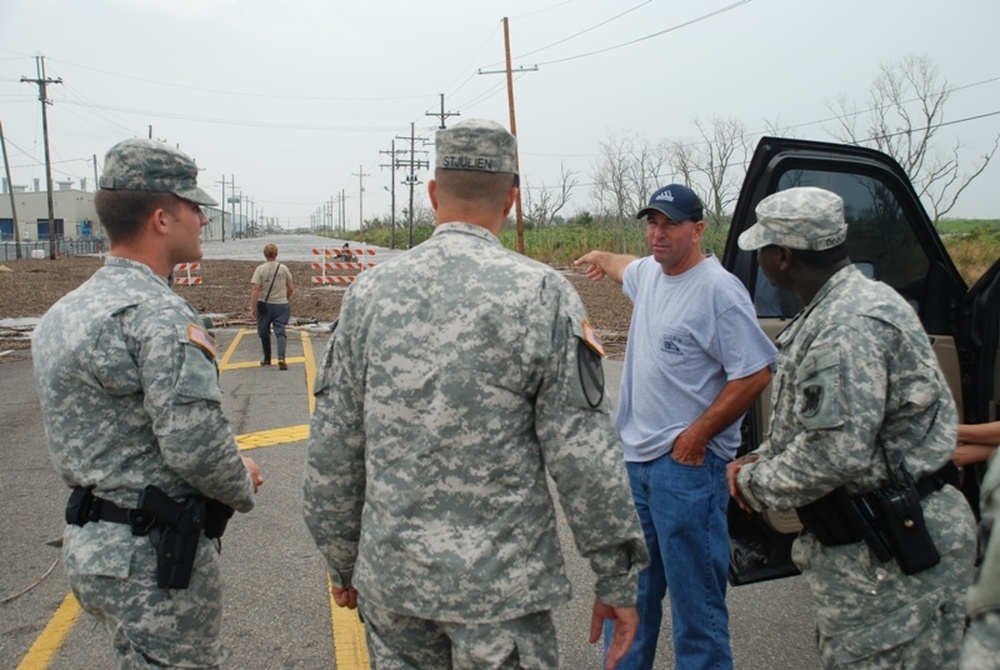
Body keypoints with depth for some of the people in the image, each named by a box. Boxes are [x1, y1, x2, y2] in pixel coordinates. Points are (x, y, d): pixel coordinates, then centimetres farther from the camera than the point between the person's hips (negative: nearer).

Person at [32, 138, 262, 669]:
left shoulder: (62, 312, 9)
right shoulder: (158, 316, -21)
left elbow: (94, 433, 12)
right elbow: (196, 443, -26)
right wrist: (243, 487, -4)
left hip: (88, 542, 9)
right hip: (153, 555, -9)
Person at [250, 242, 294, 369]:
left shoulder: (260, 269, -8)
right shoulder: (284, 269, -1)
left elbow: (255, 289, -13)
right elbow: (290, 288, 5)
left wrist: (252, 308, -10)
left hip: (264, 305, -1)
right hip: (281, 305, 1)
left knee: (264, 333, 15)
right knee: (280, 332, -2)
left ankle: (267, 359, 27)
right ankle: (281, 358, -23)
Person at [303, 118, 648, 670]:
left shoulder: (370, 291, -2)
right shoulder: (543, 294, -12)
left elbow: (332, 449, 2)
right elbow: (583, 458, -14)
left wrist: (343, 561, 14)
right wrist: (618, 581, -2)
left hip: (390, 577, 4)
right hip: (501, 584, -3)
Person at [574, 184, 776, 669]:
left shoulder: (719, 289, -15)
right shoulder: (648, 272, 10)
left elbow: (755, 373, -18)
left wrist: (698, 434, -18)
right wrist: (601, 258, 55)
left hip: (687, 464, -8)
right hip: (636, 456, 9)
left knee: (694, 594, -2)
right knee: (633, 589, 21)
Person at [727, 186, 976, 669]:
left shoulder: (848, 327, -24)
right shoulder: (837, 309, 11)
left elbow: (836, 453, -30)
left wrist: (755, 484, -14)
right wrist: (762, 460, 6)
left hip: (891, 554, -11)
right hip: (864, 542, 11)